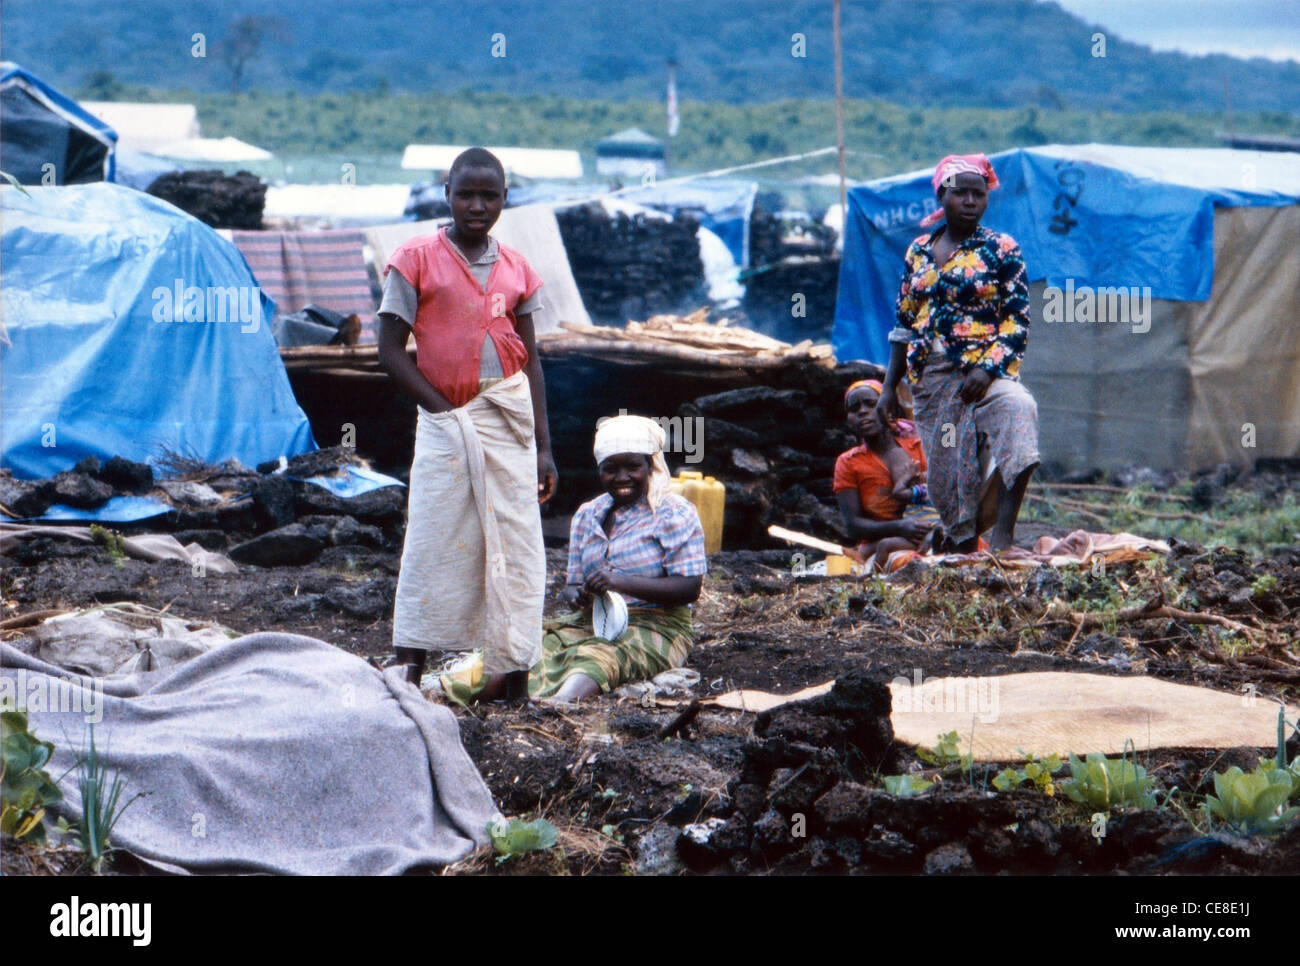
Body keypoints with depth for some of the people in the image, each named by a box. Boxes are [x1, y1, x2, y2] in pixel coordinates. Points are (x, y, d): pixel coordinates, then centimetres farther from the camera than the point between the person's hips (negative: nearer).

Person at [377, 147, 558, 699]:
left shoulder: (515, 269, 9)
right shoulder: (418, 260, -2)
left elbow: (531, 360, 12)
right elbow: (391, 349, -4)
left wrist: (543, 445, 6)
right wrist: (443, 409, -10)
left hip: (511, 418, 3)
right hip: (446, 419, -3)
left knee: (516, 543, 2)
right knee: (434, 543, -4)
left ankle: (512, 668, 7)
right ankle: (409, 669, 2)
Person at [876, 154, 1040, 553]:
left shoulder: (1001, 250, 1)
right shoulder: (918, 251, 12)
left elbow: (1018, 322, -4)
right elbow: (904, 325, 16)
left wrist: (987, 369, -19)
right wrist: (889, 386, 11)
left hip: (983, 372, -4)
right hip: (930, 380, 5)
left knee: (1016, 410, -34)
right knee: (945, 473, 2)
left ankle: (1002, 536, -37)